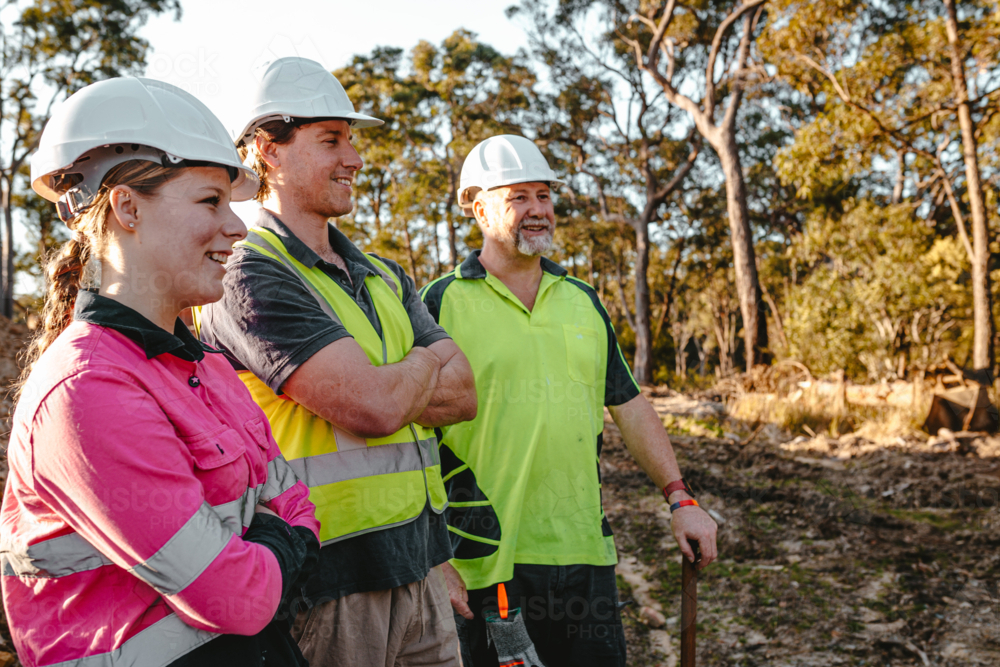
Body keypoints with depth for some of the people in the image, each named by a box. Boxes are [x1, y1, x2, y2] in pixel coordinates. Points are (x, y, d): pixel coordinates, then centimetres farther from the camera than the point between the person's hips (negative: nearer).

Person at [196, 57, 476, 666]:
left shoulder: (384, 275, 14)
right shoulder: (252, 278, -13)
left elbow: (462, 394, 5)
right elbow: (375, 407, -22)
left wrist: (383, 386, -13)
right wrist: (430, 358, -1)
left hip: (419, 563, 7)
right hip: (328, 581, -7)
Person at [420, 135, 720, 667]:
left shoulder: (582, 300, 11)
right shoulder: (442, 303, -5)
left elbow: (629, 406, 14)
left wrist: (680, 499, 8)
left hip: (583, 550, 5)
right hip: (486, 562, -4)